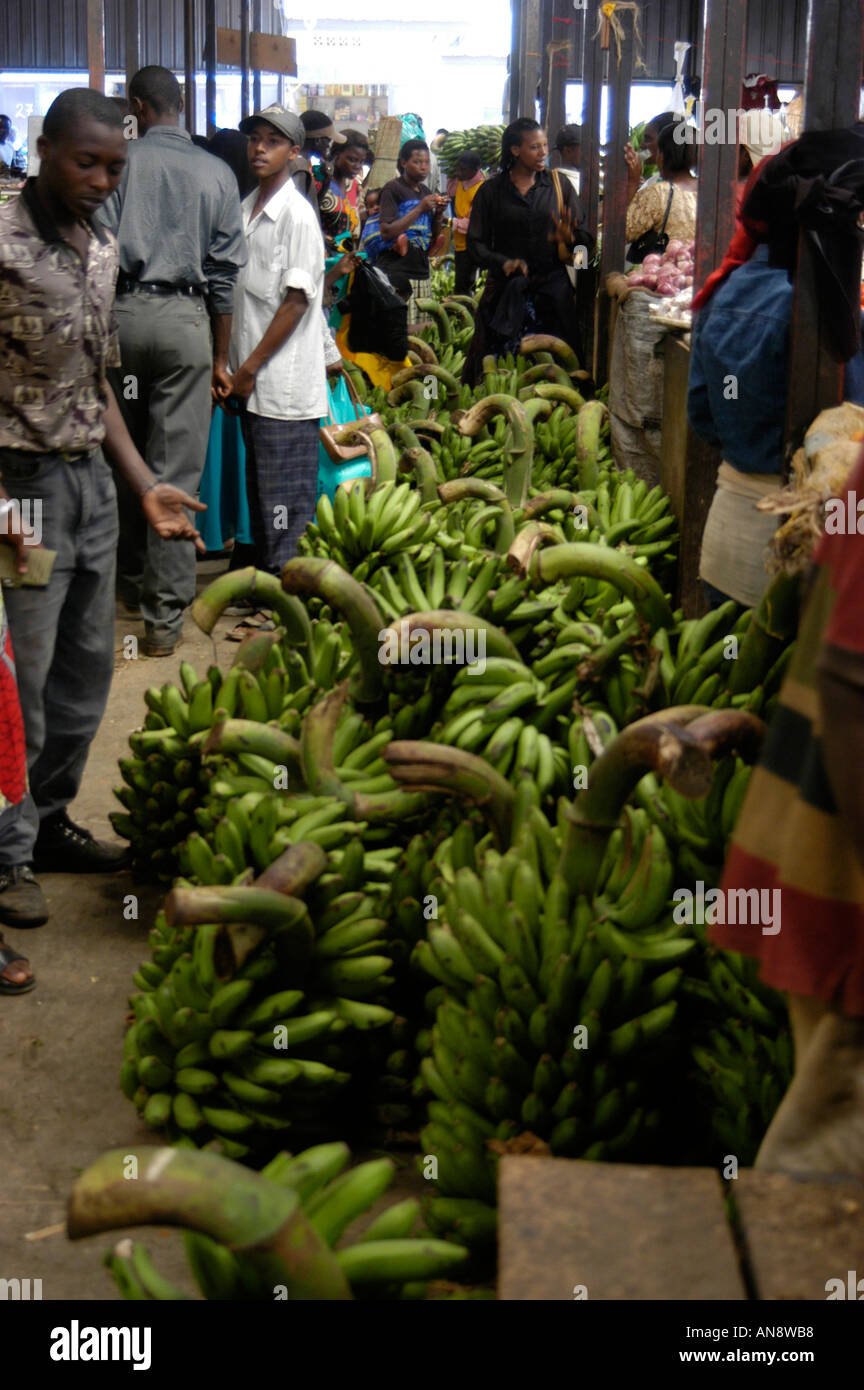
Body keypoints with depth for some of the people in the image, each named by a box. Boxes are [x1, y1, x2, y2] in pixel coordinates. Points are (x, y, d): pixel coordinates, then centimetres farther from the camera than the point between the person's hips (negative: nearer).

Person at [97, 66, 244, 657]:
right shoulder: (217, 173, 6)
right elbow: (225, 271, 6)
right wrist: (221, 355, 12)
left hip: (120, 312, 1)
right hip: (184, 318, 0)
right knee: (177, 468, -1)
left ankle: (133, 579, 31)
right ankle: (165, 613, -2)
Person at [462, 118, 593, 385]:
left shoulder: (559, 186, 10)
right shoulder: (491, 190, 7)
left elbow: (586, 239, 6)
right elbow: (476, 243, 3)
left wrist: (569, 239, -18)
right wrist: (502, 262, -16)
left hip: (551, 290, 1)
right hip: (506, 290, -1)